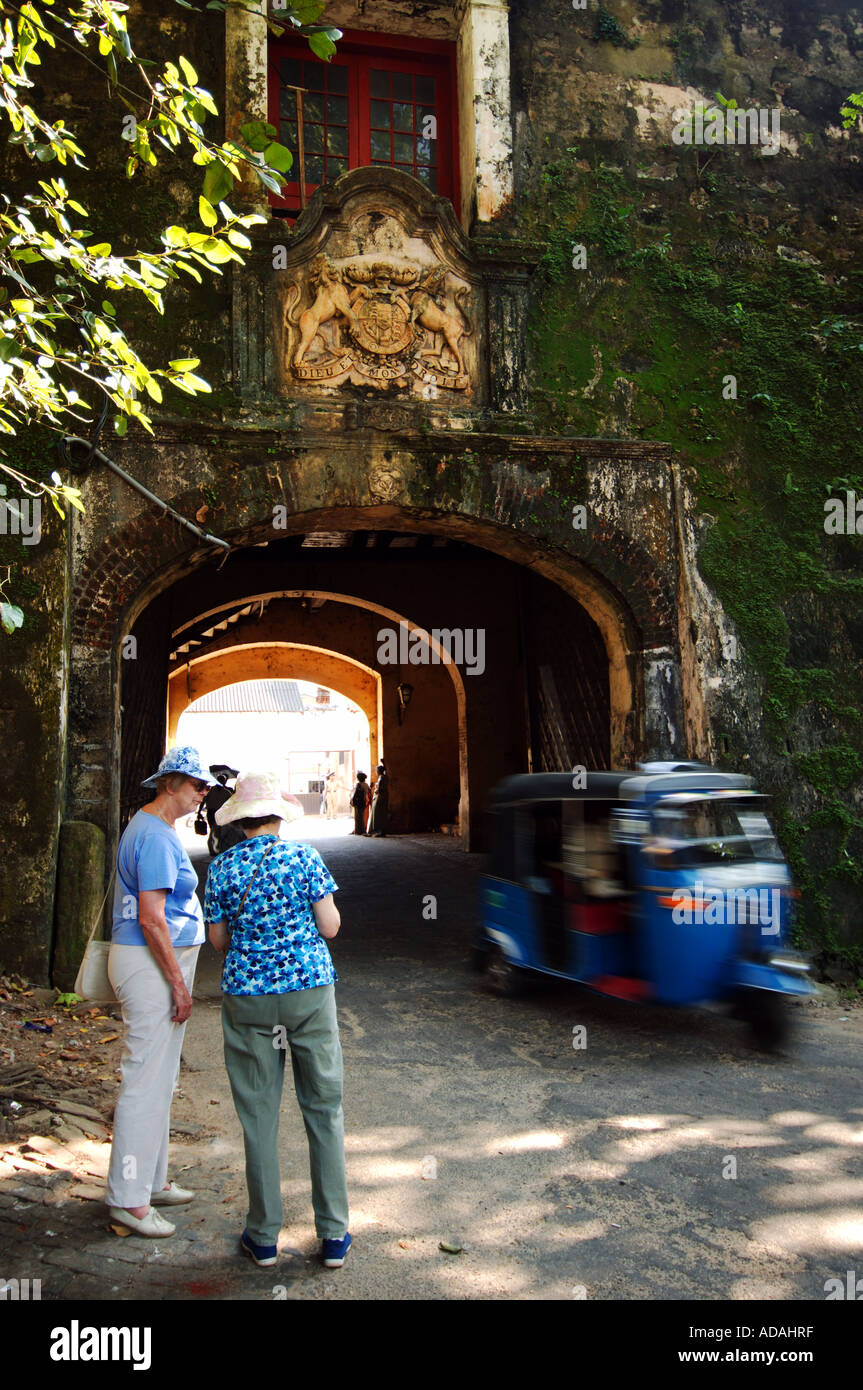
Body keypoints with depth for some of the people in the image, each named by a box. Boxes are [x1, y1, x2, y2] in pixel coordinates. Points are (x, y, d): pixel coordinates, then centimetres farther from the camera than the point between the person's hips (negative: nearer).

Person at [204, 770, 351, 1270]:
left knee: (259, 1115, 12)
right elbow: (331, 926, -5)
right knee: (325, 1110, 10)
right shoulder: (303, 857, -7)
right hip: (310, 989, -1)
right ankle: (334, 1234, 17)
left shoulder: (222, 868, -3)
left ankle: (264, 1236, 21)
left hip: (247, 996, 1)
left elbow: (218, 940, 5)